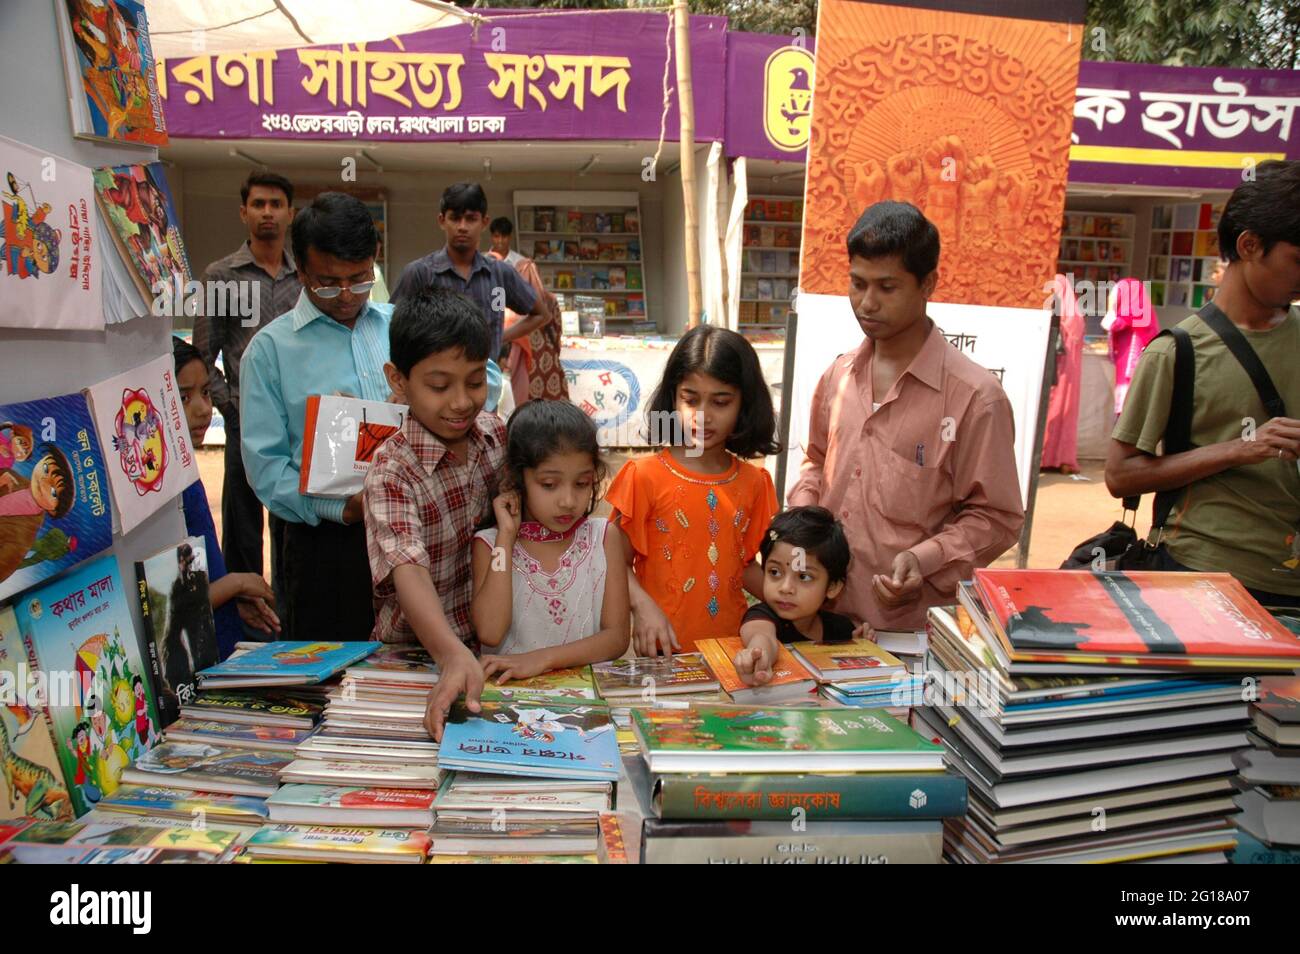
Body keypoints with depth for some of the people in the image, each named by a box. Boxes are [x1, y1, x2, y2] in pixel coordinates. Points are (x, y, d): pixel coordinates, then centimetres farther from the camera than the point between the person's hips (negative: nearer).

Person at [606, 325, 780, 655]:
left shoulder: (753, 482, 3)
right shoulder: (645, 475, -9)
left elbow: (744, 565, 12)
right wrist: (644, 607, -23)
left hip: (732, 645, 3)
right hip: (663, 648, -3)